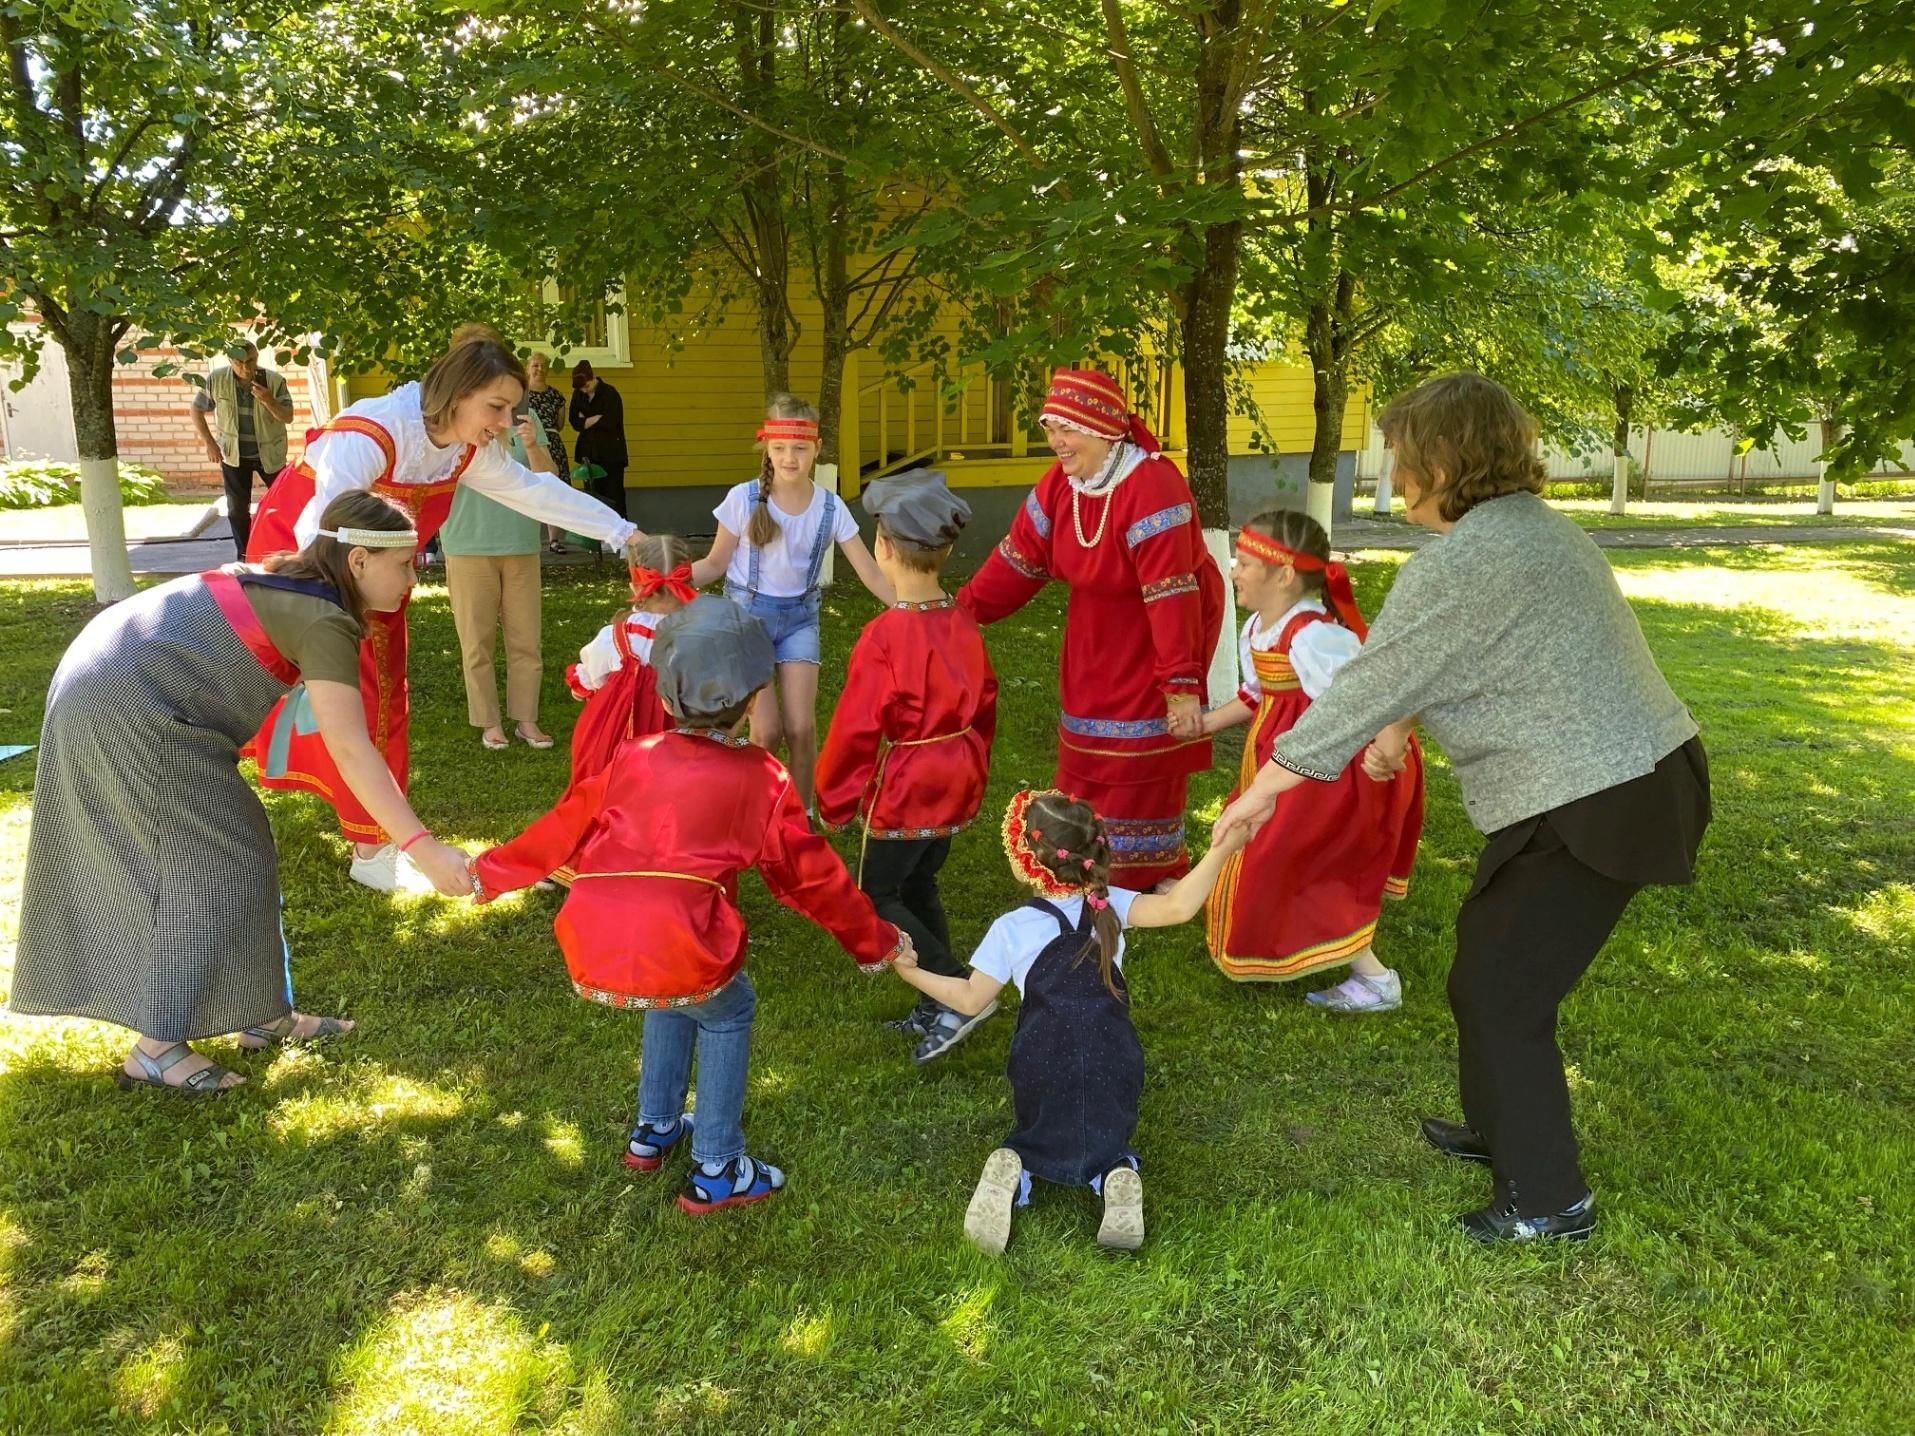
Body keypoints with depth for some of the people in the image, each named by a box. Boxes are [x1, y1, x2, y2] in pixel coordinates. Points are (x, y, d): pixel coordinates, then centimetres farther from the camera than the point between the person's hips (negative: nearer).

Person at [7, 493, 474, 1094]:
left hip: (116, 698, 10)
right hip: (131, 715, -10)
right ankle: (155, 1048, 2)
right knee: (209, 870, -5)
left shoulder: (289, 581, 10)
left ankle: (264, 1014, 21)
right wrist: (422, 847, -30)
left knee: (229, 856, 13)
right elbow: (351, 751, -27)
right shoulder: (325, 622, -20)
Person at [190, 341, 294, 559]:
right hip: (233, 453, 1)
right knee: (237, 508, 6)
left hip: (270, 453, -1)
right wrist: (210, 443, -8)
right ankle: (243, 558, 16)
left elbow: (288, 417, -17)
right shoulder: (216, 378, -13)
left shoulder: (274, 381, -17)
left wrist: (268, 401, -34)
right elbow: (197, 410, -1)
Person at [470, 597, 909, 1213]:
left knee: (679, 994, 34)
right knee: (728, 1012, 26)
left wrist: (493, 871, 40)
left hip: (591, 951, 5)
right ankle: (715, 1172, 27)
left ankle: (654, 1129, 44)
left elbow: (564, 827, 25)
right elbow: (809, 874, 13)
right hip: (675, 951, -4)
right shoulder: (761, 779, 6)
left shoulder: (636, 757, 15)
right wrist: (873, 940, 25)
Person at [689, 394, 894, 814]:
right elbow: (715, 564, -4)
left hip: (800, 617, 2)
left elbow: (871, 574, -8)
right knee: (767, 731, -10)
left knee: (801, 729, -5)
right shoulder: (744, 499, -14)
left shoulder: (830, 507, -10)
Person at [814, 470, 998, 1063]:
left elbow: (855, 729, -18)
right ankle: (937, 1011, 25)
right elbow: (983, 706, 10)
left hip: (900, 793, -7)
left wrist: (833, 799, -4)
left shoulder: (884, 636, -22)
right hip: (955, 786, 8)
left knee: (877, 899, 6)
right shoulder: (963, 623, 0)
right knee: (919, 886, 19)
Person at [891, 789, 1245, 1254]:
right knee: (1109, 1141, 24)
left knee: (1039, 1135, 25)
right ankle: (1120, 1176, -13)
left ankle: (1011, 1168, -12)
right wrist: (1219, 851, -13)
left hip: (1043, 1067, -1)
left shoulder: (1011, 929, -3)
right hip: (1113, 1063, 1)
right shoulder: (1110, 906, -1)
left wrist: (912, 972, 12)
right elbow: (1176, 908, -15)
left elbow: (971, 999, 2)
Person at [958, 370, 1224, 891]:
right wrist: (961, 609, -15)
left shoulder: (1152, 488, -30)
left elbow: (1172, 594, -31)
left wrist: (1182, 685, -31)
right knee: (1088, 761, 15)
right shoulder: (1059, 484, -5)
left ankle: (1148, 874, 18)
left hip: (1156, 643, -7)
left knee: (1142, 767, 1)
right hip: (1095, 647, 7)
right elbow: (1018, 559, -5)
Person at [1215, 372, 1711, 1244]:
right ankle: (1503, 1128, 38)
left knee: (1498, 991, 2)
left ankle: (1548, 1199, 16)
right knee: (1490, 951, 21)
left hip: (1596, 808, -10)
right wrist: (1402, 727, 16)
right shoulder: (1532, 526, 11)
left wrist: (1259, 793, -8)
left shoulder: (1458, 566, -19)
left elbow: (1366, 687, -16)